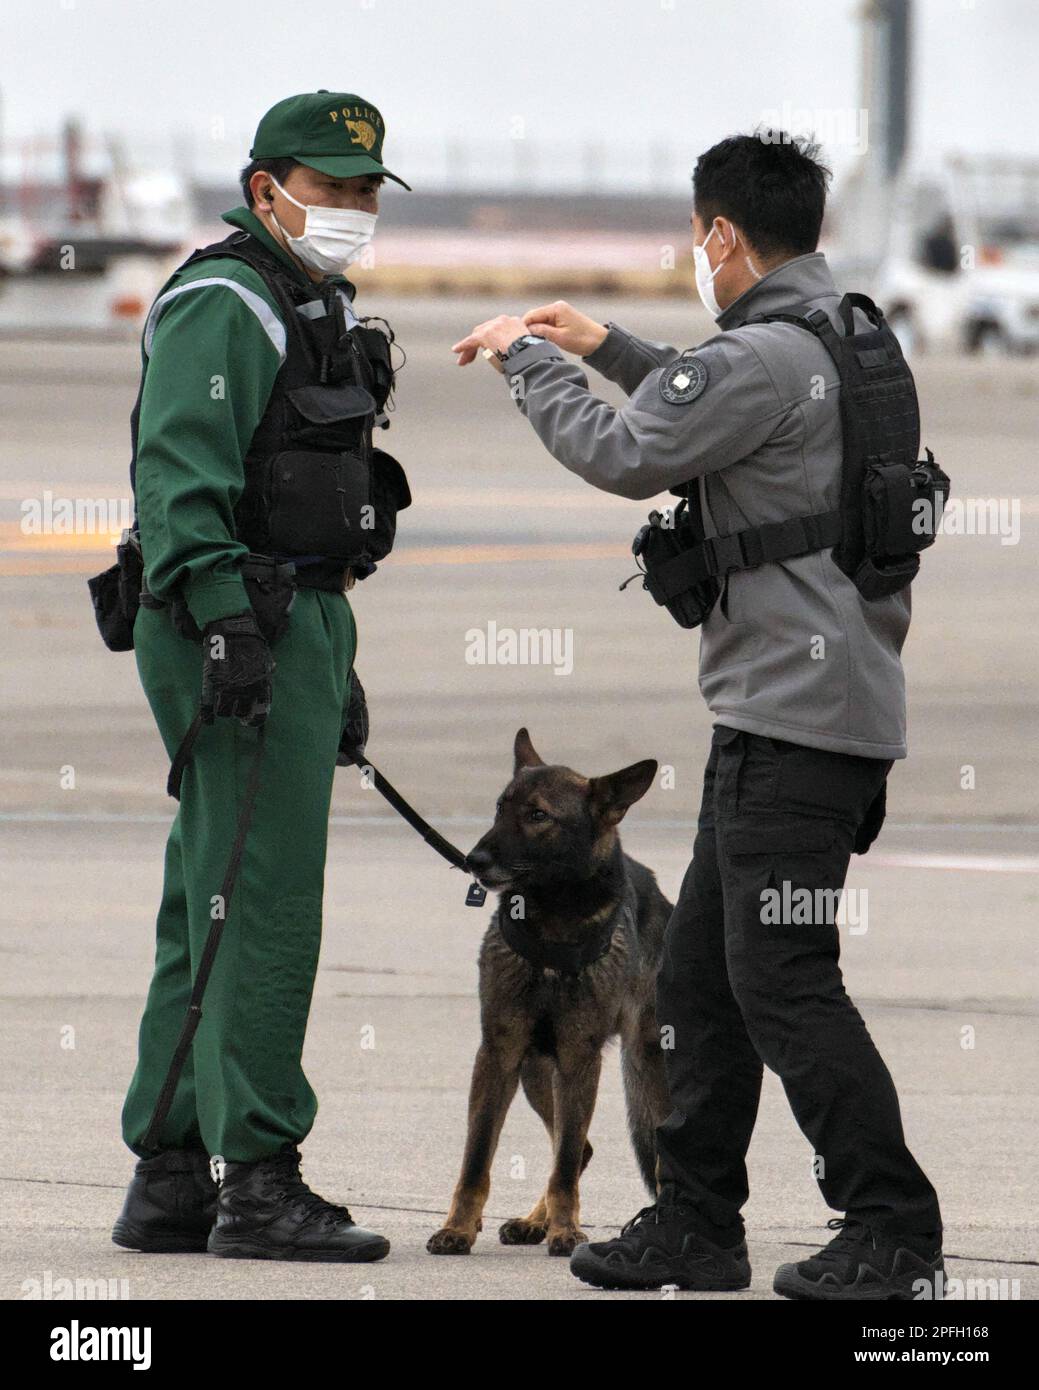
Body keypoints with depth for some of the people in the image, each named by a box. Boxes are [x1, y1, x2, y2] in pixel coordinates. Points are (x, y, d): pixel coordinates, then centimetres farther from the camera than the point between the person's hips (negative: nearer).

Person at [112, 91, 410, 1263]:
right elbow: (183, 478, -20)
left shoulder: (316, 310, 21)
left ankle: (169, 1178, 13)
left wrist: (333, 661, 25)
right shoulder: (221, 306, -11)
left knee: (210, 910, 10)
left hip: (297, 626, 10)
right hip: (243, 630, -10)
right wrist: (229, 628, -27)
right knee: (262, 907, -11)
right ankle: (258, 1182, -11)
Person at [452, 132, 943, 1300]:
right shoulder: (844, 341, 16)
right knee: (700, 975, 13)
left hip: (797, 712, -10)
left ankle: (891, 1227, -8)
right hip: (786, 712, 10)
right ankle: (696, 1222, 18)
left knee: (781, 981, -9)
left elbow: (620, 456, -12)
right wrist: (609, 349, 33)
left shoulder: (766, 359, -16)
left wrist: (530, 360, 3)